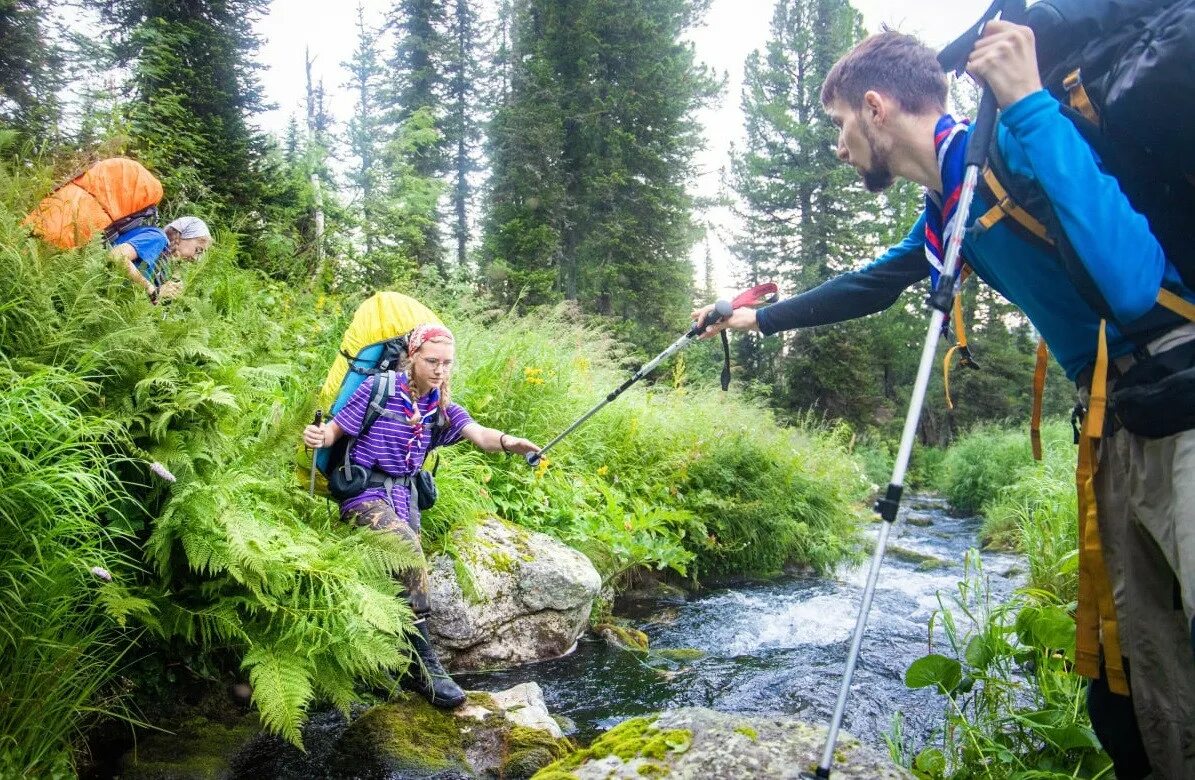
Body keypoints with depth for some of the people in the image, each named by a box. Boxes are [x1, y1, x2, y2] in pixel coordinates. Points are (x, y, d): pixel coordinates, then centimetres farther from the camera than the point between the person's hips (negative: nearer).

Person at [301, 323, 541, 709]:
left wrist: (506, 441, -39)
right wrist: (319, 436, -29)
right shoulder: (378, 388, -9)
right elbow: (335, 428, -5)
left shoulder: (443, 408, 2)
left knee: (408, 572, -4)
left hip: (404, 493, 5)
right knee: (409, 549, -24)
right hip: (364, 490, -5)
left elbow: (478, 434, -17)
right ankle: (424, 664, -16)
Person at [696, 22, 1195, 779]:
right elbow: (864, 286, 32)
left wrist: (1029, 104, -25)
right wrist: (759, 319, 42)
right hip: (1122, 431, 9)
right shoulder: (944, 215, 14)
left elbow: (1131, 281, -30)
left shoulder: (1012, 147, -15)